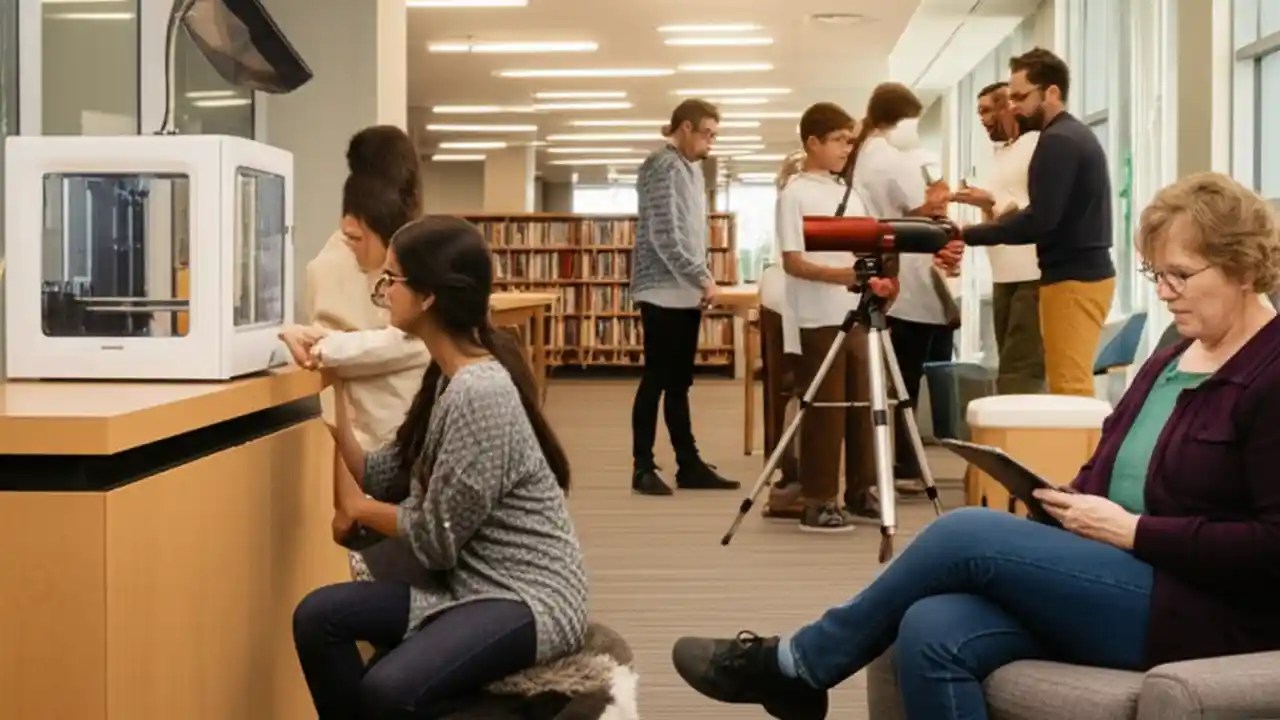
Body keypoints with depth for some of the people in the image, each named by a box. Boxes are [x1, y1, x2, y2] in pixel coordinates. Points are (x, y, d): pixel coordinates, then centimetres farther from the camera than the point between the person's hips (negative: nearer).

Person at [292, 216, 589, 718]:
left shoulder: (478, 393, -23)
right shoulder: (447, 376, 8)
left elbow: (436, 538, -17)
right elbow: (383, 480, 4)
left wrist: (357, 507, 1)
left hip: (529, 597, -10)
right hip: (469, 581, 10)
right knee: (318, 617, -3)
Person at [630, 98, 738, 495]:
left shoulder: (691, 168, 17)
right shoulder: (662, 166, -11)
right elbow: (664, 234, -18)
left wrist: (703, 280, 12)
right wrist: (701, 279, -15)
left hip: (686, 293, 9)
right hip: (664, 291, -9)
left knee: (679, 384, 11)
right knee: (657, 380, -5)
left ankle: (689, 466, 14)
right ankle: (643, 468, 2)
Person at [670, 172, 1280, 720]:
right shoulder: (1169, 361, 19)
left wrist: (1131, 530, -17)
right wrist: (1070, 505, -3)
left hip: (1203, 614, -8)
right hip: (1125, 583, 8)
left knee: (967, 534, -18)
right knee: (933, 632, -20)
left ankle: (795, 665, -1)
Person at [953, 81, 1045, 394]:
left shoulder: (1039, 146, -6)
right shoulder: (999, 153, 21)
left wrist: (992, 202, -15)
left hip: (1032, 275, -9)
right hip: (1004, 275, 9)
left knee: (1021, 371, -11)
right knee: (1011, 369, 9)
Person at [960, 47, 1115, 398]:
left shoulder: (1058, 141, -14)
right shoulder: (1077, 134, 17)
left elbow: (1039, 220, -21)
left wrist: (969, 234, -15)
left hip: (1072, 277, -10)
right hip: (1086, 270, 10)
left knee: (1069, 389, -11)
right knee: (1075, 385, 9)